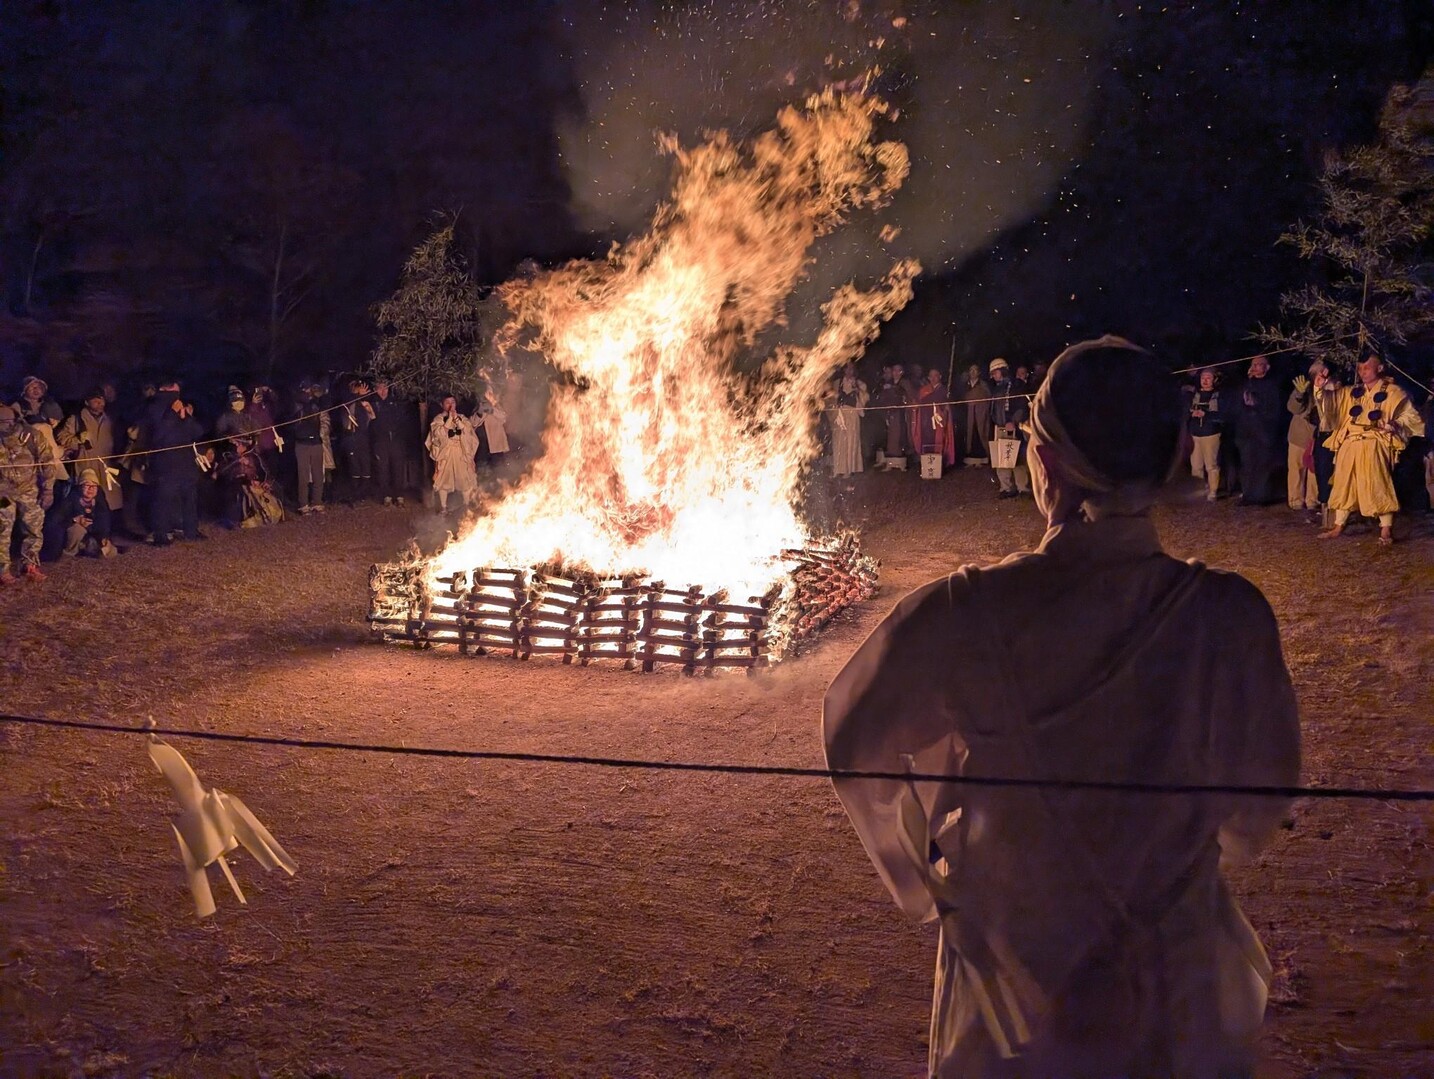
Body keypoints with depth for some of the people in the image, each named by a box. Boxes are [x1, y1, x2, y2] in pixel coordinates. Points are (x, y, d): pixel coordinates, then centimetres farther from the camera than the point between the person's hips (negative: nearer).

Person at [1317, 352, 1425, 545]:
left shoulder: (1392, 392, 0)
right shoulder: (1351, 393, 16)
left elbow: (1411, 416, -3)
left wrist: (1395, 425, -22)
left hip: (1374, 447, -6)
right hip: (1350, 446, 6)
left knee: (1378, 486, -12)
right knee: (1344, 485, 8)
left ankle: (1386, 530, -7)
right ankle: (1338, 527, 16)